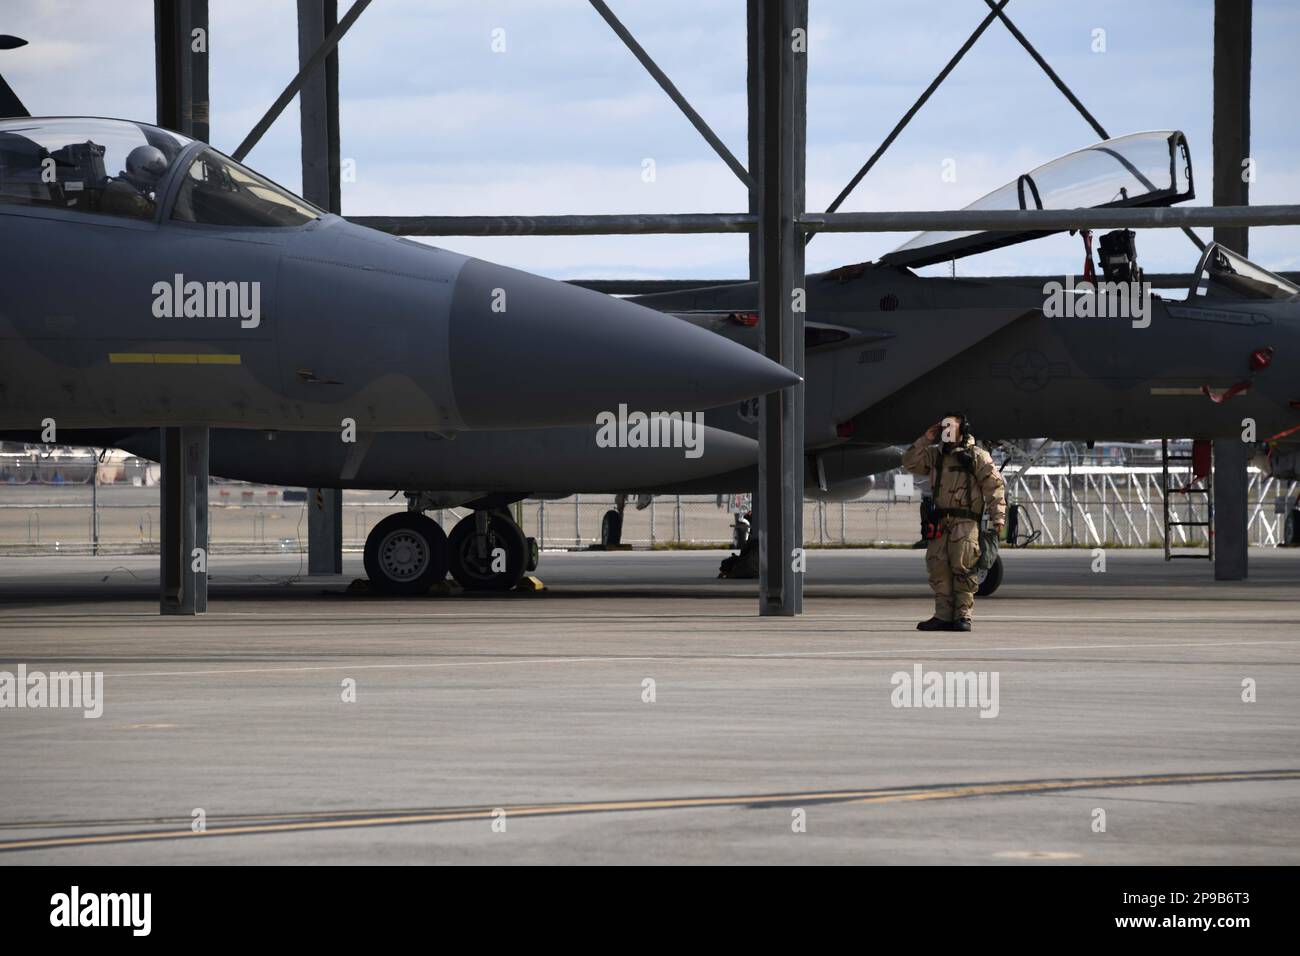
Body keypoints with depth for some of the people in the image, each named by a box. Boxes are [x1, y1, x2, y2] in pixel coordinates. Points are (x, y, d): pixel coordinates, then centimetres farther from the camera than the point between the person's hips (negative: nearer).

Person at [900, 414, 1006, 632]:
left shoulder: (977, 456, 0)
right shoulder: (936, 456, 17)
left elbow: (995, 486, -4)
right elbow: (910, 463, 17)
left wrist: (998, 517, -12)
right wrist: (925, 440, 8)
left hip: (965, 522, -6)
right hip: (940, 522, 6)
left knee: (962, 567, -11)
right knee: (938, 567, 0)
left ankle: (963, 616, -7)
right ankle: (943, 616, 3)